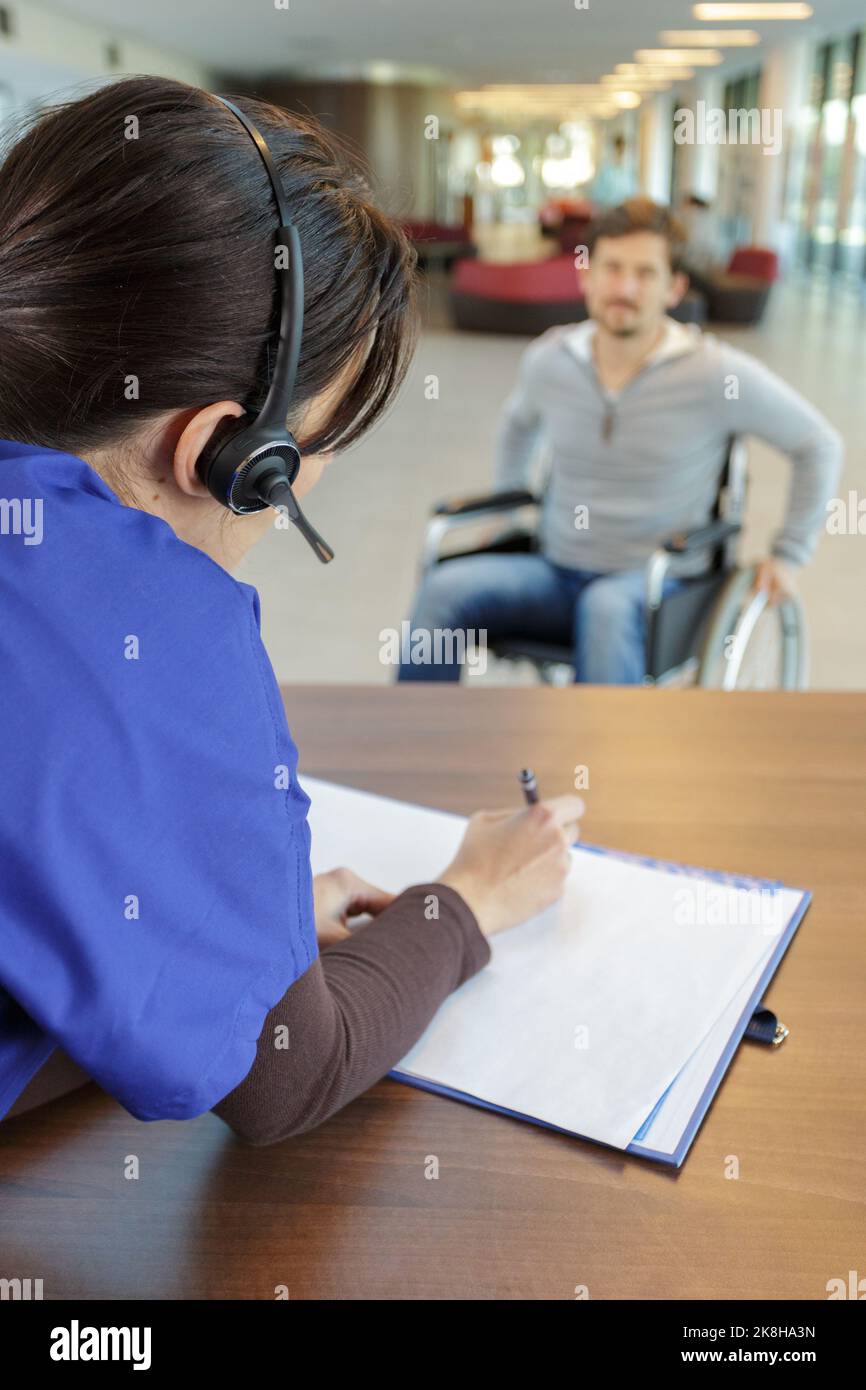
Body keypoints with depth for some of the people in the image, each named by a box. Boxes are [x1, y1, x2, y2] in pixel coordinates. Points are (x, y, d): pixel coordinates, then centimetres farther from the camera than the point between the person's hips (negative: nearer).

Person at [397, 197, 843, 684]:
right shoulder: (550, 358, 3)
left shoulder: (717, 374, -9)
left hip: (655, 589, -3)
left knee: (607, 608, -40)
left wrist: (788, 554, 2)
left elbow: (819, 444, 4)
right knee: (444, 589, -24)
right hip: (556, 575, 4)